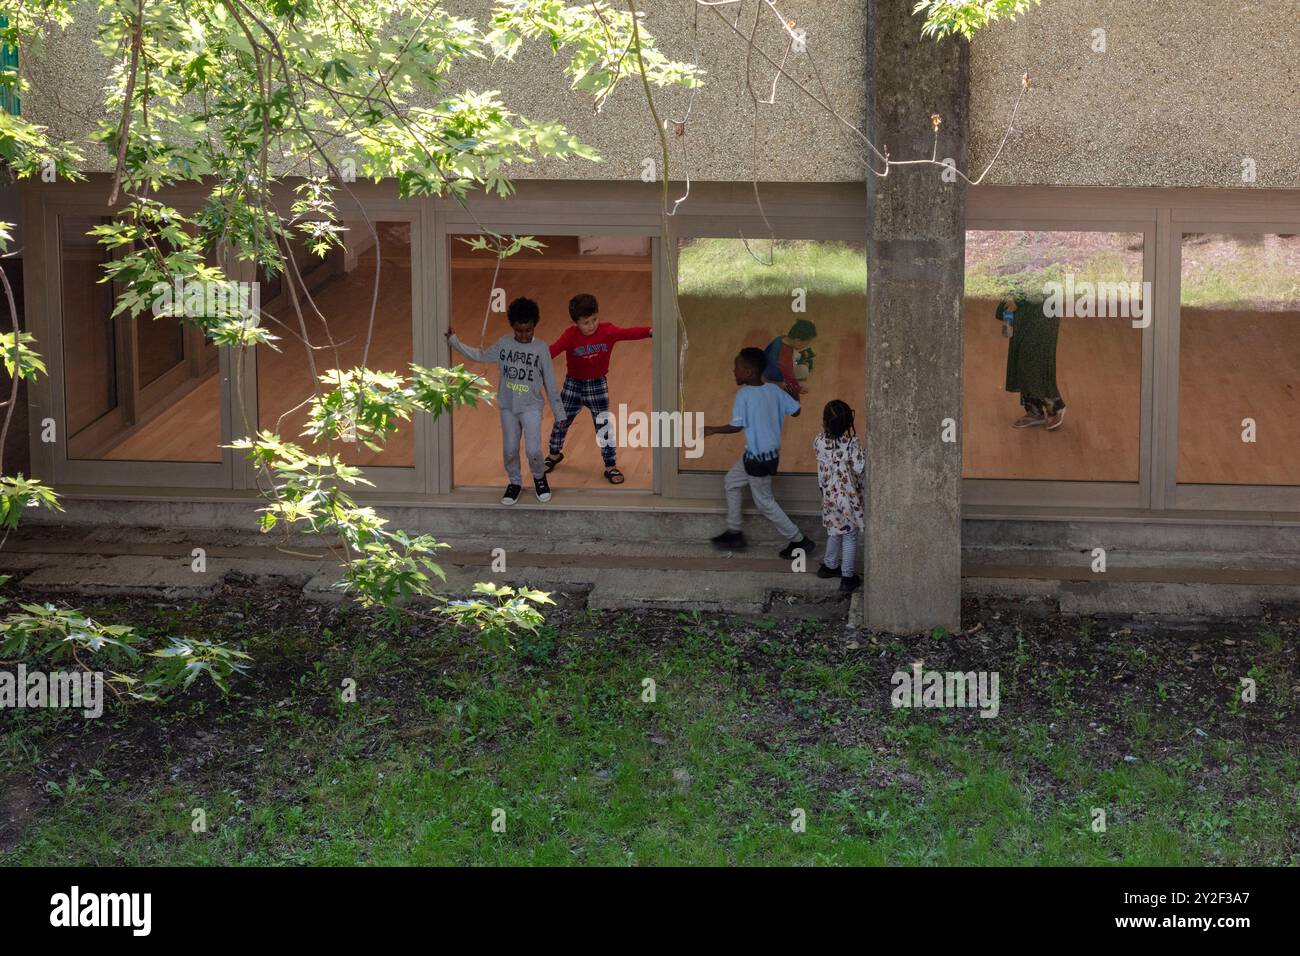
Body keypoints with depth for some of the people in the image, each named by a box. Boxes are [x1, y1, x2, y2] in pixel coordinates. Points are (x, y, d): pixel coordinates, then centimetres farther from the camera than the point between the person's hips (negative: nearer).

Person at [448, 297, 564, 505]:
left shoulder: (541, 348, -11)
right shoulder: (503, 344, -4)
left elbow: (549, 381, -4)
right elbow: (480, 356, 11)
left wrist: (559, 411, -1)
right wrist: (452, 341, 8)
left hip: (531, 407, -3)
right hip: (507, 407, 3)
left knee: (533, 450, -12)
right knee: (509, 450, 9)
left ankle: (539, 477, 18)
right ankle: (514, 482, 32)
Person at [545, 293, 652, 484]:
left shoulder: (607, 331, -19)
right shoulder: (570, 335, -20)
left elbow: (629, 333, -31)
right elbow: (554, 349, -33)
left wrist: (650, 331, -48)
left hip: (598, 385, -1)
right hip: (573, 385, 1)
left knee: (604, 427, 1)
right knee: (561, 422, 17)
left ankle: (611, 466, 14)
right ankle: (555, 454, 43)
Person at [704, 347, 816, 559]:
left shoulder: (744, 395, -22)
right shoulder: (774, 389, -3)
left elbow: (736, 427, -21)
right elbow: (795, 411, 0)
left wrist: (712, 430, -5)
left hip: (759, 458, -9)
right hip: (771, 452, 9)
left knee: (764, 503, 7)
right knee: (731, 482, 23)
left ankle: (799, 541, 14)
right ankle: (734, 533, 31)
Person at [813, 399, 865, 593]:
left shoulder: (819, 441, -13)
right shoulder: (852, 443, -25)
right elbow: (861, 469, -21)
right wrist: (857, 481, -4)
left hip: (829, 495, 4)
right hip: (849, 497, -4)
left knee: (834, 531, 26)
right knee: (850, 536, 10)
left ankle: (830, 566, 43)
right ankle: (847, 578, 16)